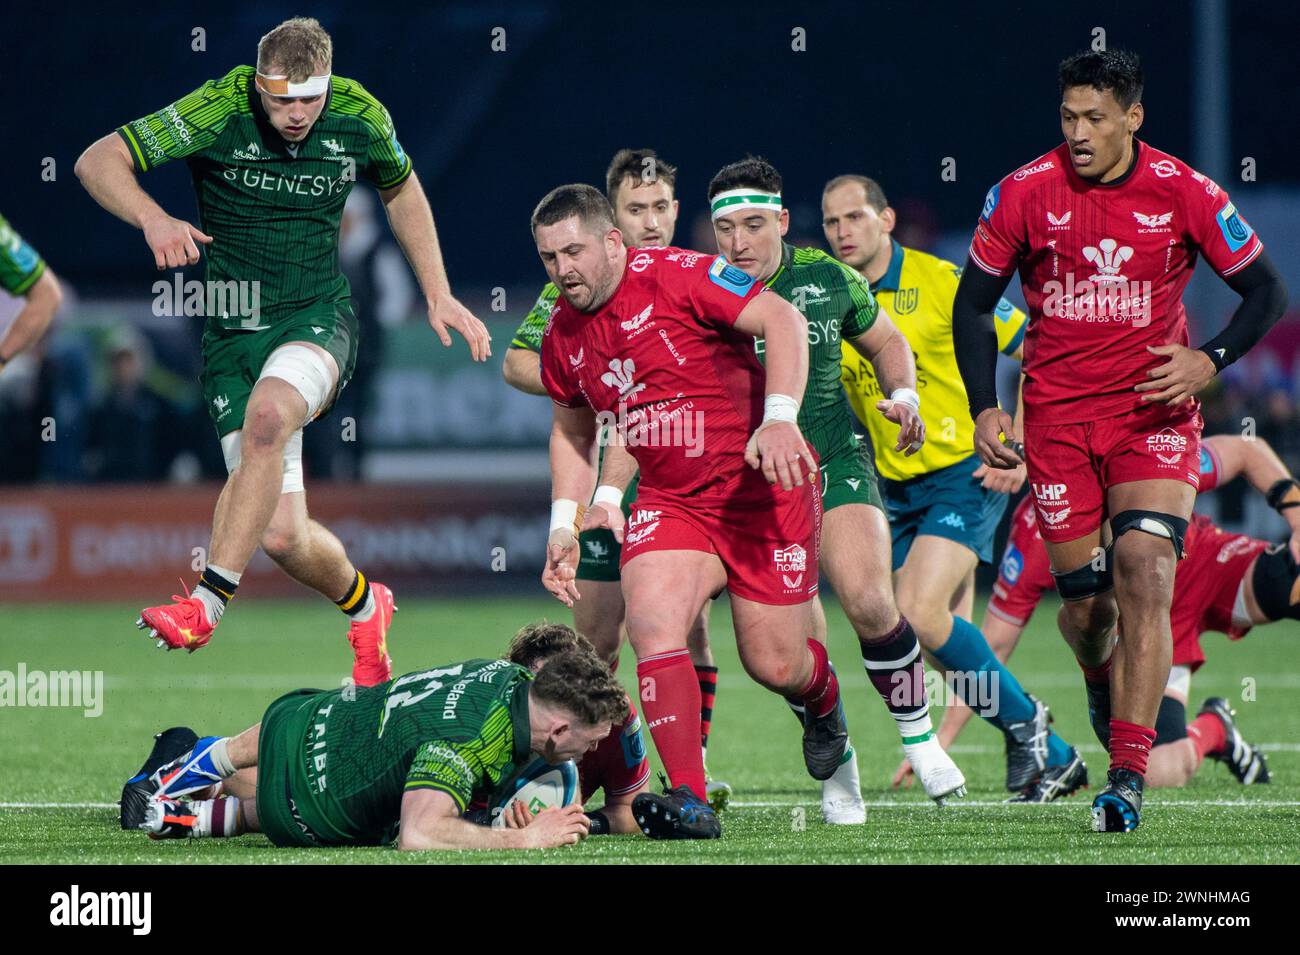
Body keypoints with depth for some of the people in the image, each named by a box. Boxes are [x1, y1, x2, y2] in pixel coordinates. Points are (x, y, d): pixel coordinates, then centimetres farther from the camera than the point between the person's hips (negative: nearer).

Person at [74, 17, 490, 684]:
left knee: (268, 414, -36)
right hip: (232, 327, 0)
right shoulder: (219, 110, -14)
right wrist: (151, 217, -34)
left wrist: (438, 296, 15)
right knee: (282, 536, -5)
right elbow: (98, 162, -15)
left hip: (317, 317, 0)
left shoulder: (360, 117, -5)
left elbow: (400, 191, 17)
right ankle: (365, 607, 29)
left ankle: (208, 603, -35)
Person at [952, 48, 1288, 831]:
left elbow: (1266, 291, 3)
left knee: (1144, 570, -19)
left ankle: (1129, 775, -20)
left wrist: (1210, 360, -14)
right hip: (1058, 411, 1)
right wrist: (985, 408, -3)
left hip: (1155, 409, -1)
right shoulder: (1024, 194, -4)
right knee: (1085, 598, 2)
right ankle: (1107, 697, 39)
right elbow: (973, 303, 7)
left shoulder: (1185, 194, -7)